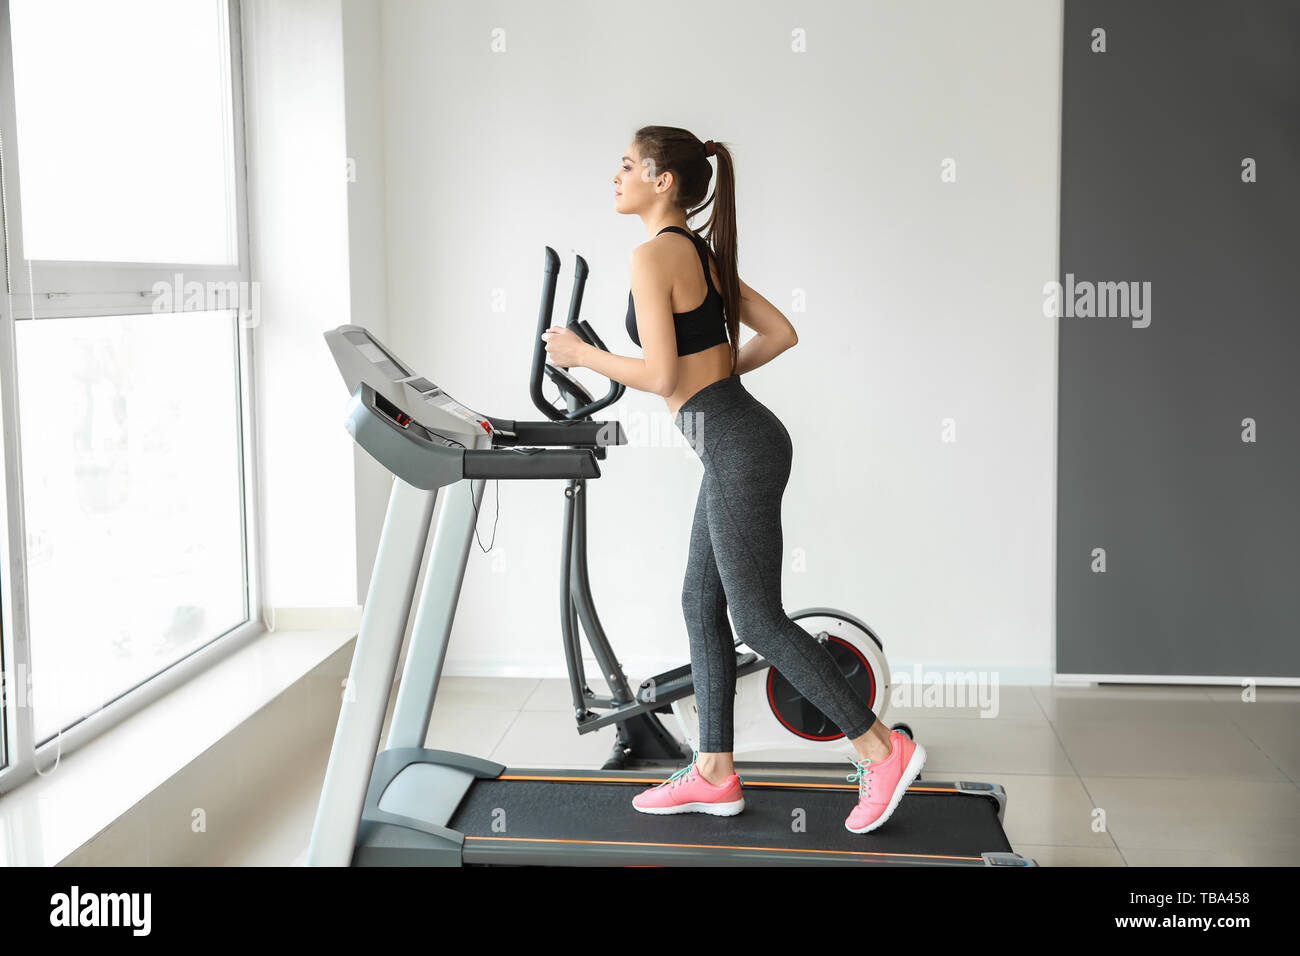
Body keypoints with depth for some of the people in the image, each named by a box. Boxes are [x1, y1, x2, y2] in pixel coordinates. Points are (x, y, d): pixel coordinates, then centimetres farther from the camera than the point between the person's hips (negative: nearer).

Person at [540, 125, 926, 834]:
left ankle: (883, 749, 4)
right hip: (736, 440, 10)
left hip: (736, 448, -10)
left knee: (757, 620, -3)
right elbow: (781, 333, 17)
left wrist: (582, 354, -5)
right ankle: (714, 775, 20)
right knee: (702, 602, 13)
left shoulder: (653, 256, -12)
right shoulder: (703, 253, 15)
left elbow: (660, 377, -18)